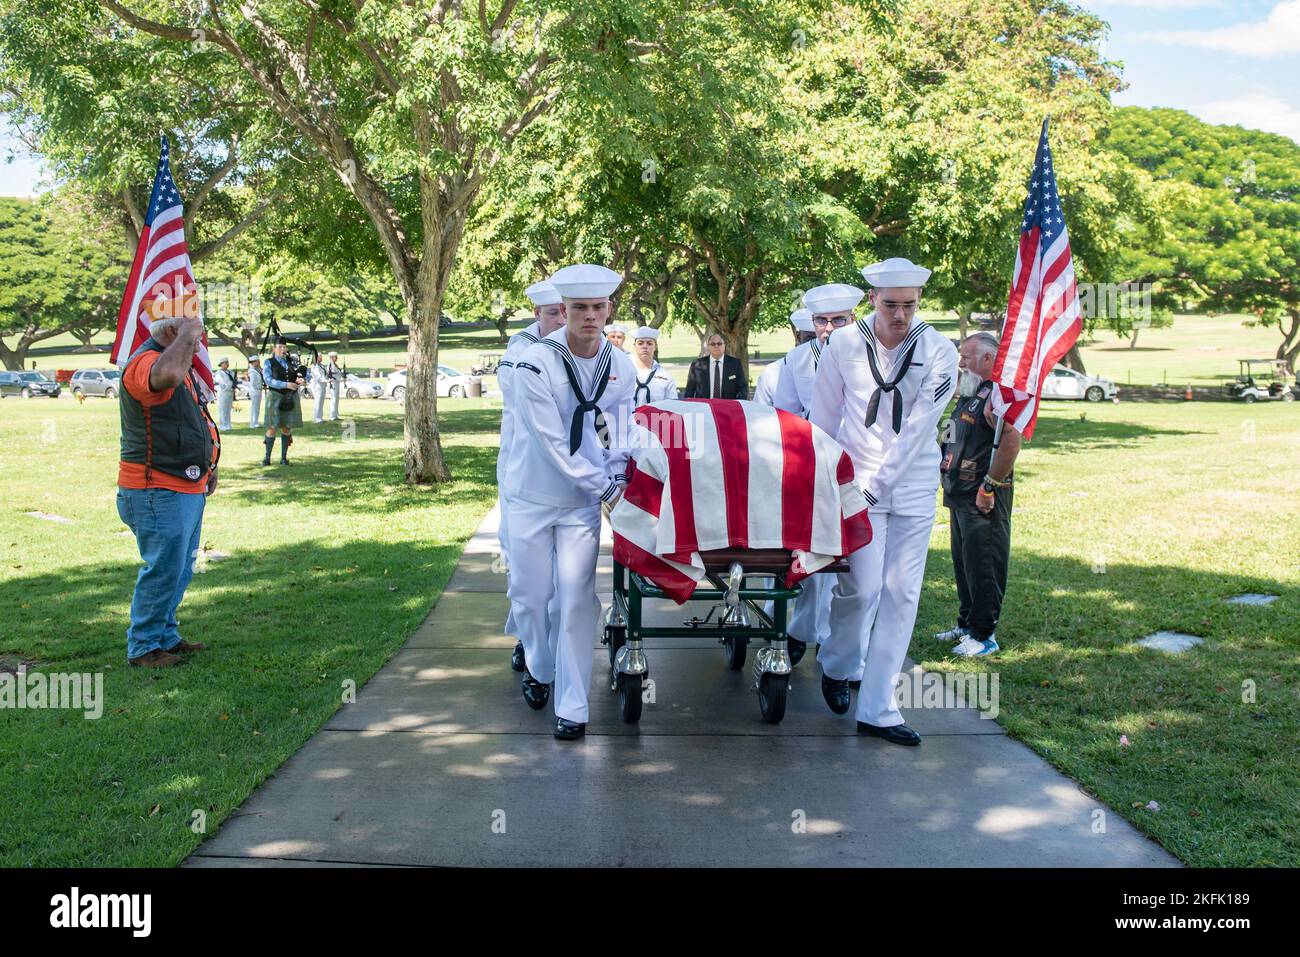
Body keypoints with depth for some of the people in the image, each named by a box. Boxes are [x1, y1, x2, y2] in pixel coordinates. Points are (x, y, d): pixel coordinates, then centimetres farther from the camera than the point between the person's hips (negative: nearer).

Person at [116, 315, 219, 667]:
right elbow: (166, 375, -44)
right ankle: (143, 647, 7)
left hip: (187, 489, 11)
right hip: (159, 493, -11)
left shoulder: (178, 362, 18)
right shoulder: (145, 363, -17)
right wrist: (186, 334, -28)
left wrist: (206, 467, 26)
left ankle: (166, 636, 31)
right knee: (163, 570, -5)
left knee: (180, 570, 19)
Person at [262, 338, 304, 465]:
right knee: (272, 427, -4)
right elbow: (269, 380, -11)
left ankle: (284, 457, 11)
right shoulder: (268, 362, 1)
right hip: (275, 397, -4)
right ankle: (267, 457, 2)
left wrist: (300, 380, -13)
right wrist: (286, 385, -22)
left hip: (291, 397, 4)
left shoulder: (291, 361, 12)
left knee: (287, 427, 5)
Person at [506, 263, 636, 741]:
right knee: (529, 593, 8)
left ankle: (572, 707, 5)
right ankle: (538, 668, 37)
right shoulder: (537, 362, -16)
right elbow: (551, 441, -18)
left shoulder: (621, 365, -2)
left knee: (578, 598, -4)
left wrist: (617, 480, -7)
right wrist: (604, 486, -16)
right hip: (534, 495, -2)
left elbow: (621, 430, 7)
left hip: (585, 502, 2)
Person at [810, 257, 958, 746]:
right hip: (856, 481, -1)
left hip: (914, 486, 1)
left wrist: (876, 484, -13)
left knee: (901, 595, 1)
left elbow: (918, 427, -10)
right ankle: (835, 665, 22)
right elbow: (823, 416, 8)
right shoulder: (844, 344, -2)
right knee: (861, 587, -10)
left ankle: (877, 709, 9)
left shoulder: (940, 352, -5)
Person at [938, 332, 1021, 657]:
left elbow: (1011, 441, -28)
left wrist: (990, 486, -25)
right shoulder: (970, 394, 16)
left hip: (983, 497, -10)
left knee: (983, 565, -4)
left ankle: (984, 634, 2)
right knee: (963, 563, 17)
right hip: (960, 493, 10)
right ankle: (966, 624, 28)